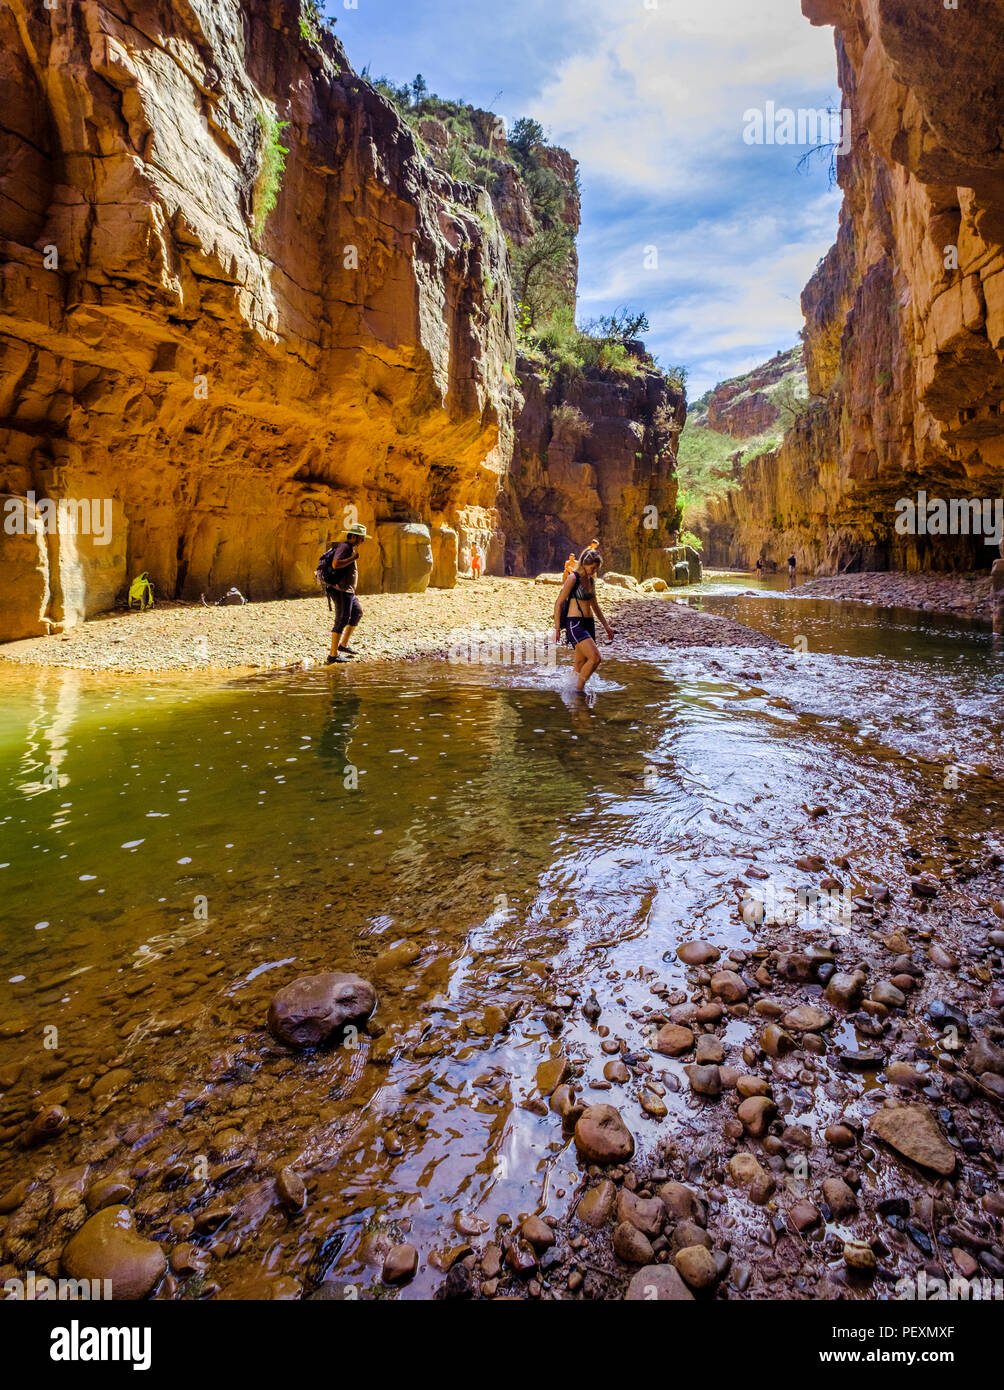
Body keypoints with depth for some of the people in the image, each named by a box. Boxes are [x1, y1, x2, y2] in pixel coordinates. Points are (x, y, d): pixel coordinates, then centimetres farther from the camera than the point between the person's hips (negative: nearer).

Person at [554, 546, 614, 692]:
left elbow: (595, 605, 26)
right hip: (574, 623, -8)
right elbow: (558, 603, -9)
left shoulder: (591, 580, 14)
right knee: (595, 658, -19)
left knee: (581, 663, 8)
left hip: (589, 623, 8)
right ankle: (579, 689, -7)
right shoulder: (573, 578, -9)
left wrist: (606, 625, 25)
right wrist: (557, 628, -12)